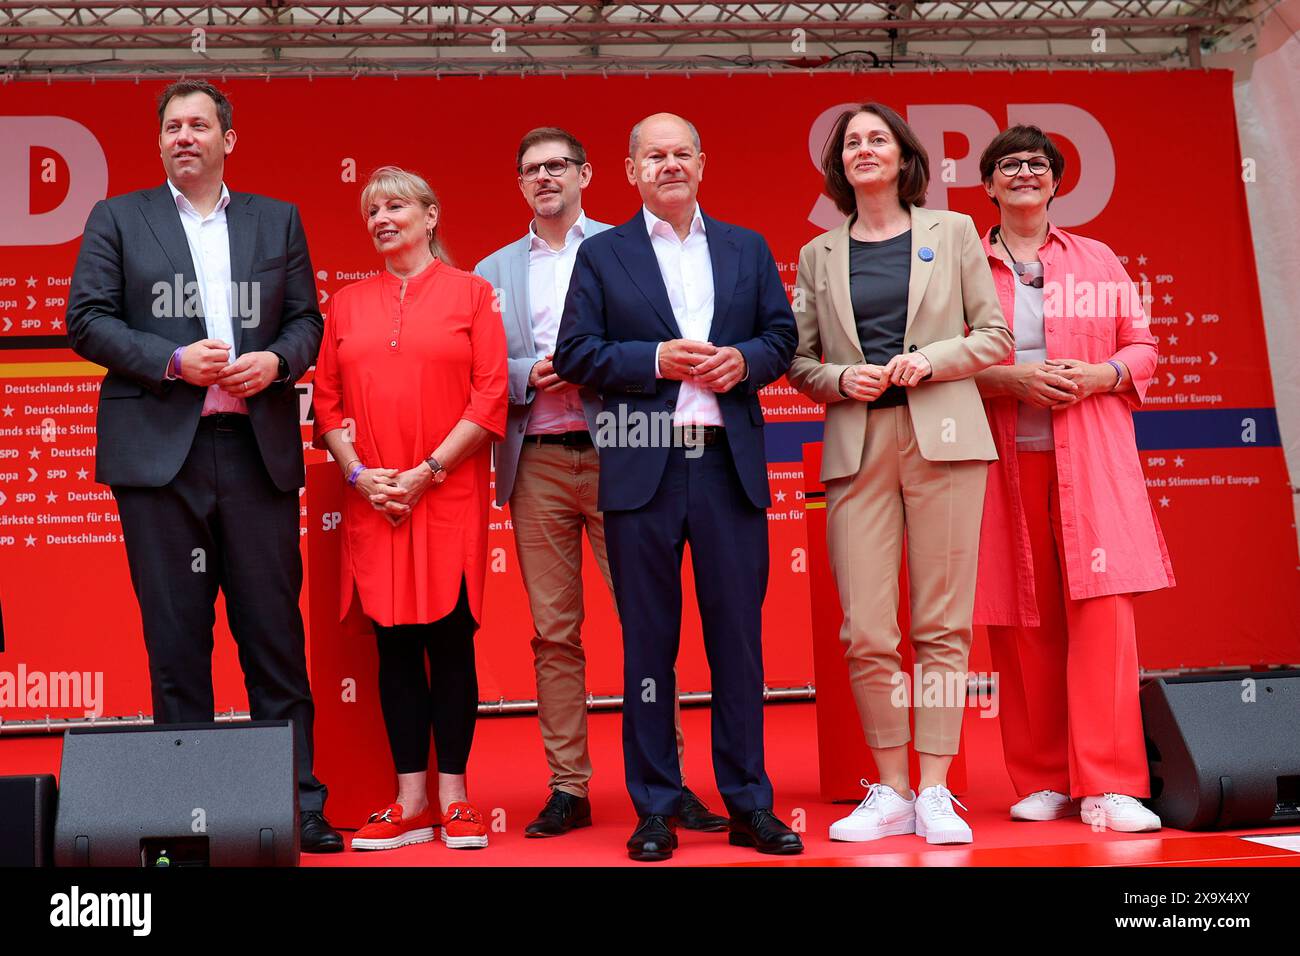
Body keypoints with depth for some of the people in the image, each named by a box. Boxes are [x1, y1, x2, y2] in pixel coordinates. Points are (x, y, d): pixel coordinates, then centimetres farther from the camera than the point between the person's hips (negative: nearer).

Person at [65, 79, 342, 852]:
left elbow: (307, 320, 13)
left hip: (258, 448, 1)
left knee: (275, 631, 1)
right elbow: (86, 320, 3)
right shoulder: (118, 219, 10)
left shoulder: (279, 220, 15)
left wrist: (276, 359, -8)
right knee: (176, 636, 3)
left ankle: (299, 801, 7)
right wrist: (173, 361, -10)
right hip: (160, 451, -1)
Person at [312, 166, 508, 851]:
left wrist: (427, 471, -11)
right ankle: (411, 802, 12)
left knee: (450, 640, -1)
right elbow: (327, 401, 10)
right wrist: (359, 473, -5)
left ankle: (453, 799, 8)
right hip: (373, 501, 3)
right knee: (394, 644, 4)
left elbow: (490, 396, -4)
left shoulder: (469, 292, 5)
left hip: (450, 494, -3)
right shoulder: (348, 303, 14)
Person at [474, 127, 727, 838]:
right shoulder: (493, 271, 17)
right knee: (553, 632, 3)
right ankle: (568, 789, 10)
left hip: (615, 452, -2)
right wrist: (531, 374, -7)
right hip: (537, 463, 2)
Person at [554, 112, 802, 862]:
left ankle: (749, 803, 15)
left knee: (740, 637, 5)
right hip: (643, 469, -1)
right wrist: (655, 359, -12)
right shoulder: (602, 255, 8)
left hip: (731, 464, 2)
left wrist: (744, 359, -8)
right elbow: (575, 352, 0)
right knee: (648, 643, 4)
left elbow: (782, 336, 12)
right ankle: (656, 808, 13)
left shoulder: (748, 249, 14)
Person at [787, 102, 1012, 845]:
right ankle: (890, 793, 8)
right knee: (866, 632, -4)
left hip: (943, 438, -1)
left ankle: (936, 792, 3)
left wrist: (930, 360, -8)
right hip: (857, 445, 1)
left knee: (943, 624, -3)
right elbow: (798, 361, 15)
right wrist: (841, 379, -5)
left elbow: (994, 334, 9)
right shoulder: (819, 256, 15)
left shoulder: (952, 232, 12)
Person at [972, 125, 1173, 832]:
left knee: (1102, 607, -10)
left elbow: (1141, 345, 13)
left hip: (1090, 459, 0)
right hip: (1004, 462, 0)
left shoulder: (1097, 260, 14)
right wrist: (1008, 379, -12)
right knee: (1022, 622, 1)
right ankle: (1043, 781, 11)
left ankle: (1108, 787, -8)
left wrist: (1099, 375, -7)